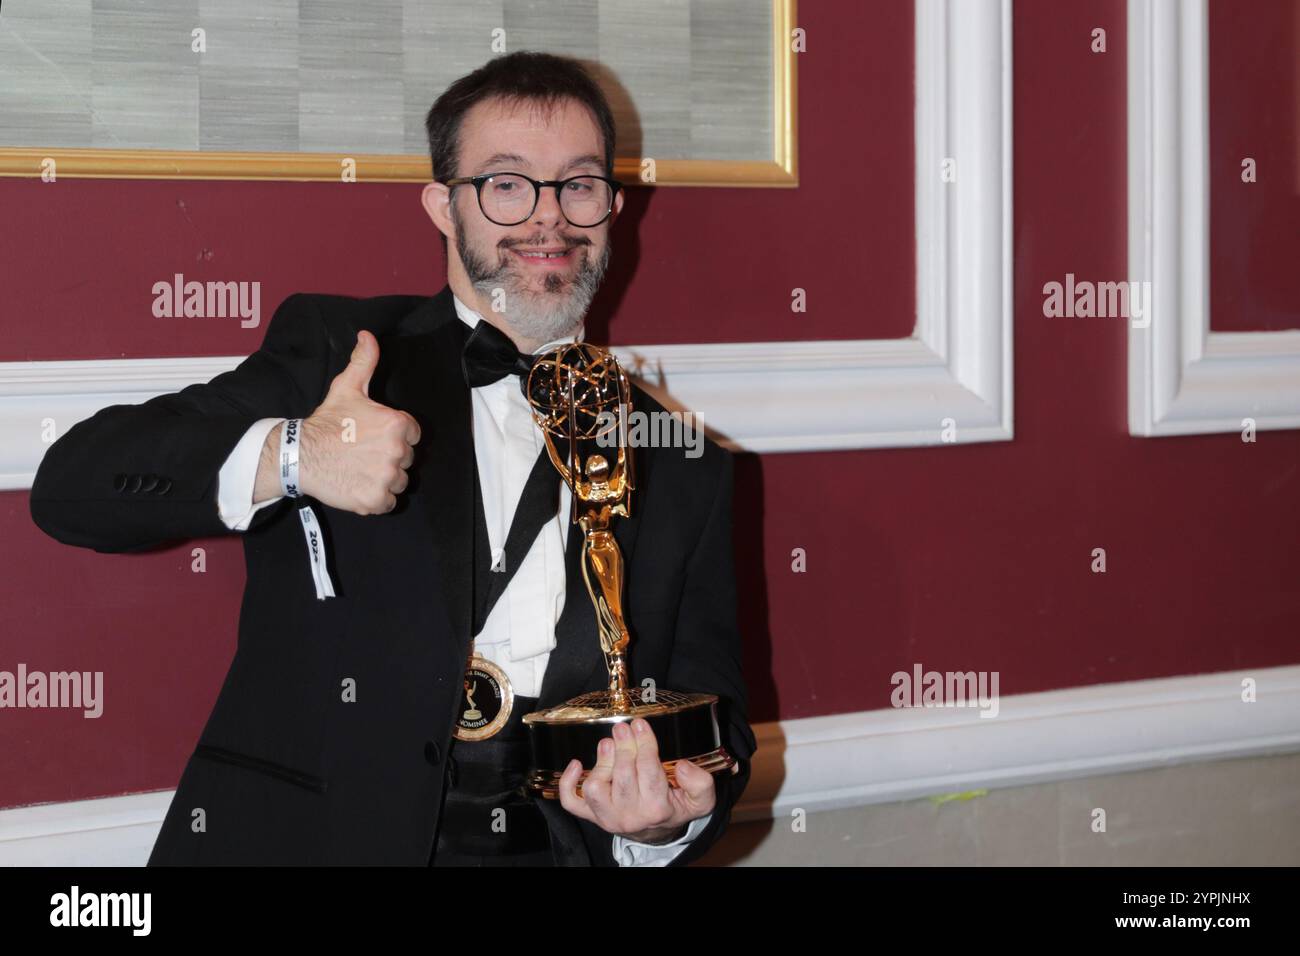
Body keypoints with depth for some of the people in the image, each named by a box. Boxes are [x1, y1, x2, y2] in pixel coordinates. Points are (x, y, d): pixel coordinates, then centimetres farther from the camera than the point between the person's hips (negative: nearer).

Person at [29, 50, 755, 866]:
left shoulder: (686, 471, 15)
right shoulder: (334, 349, 8)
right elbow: (71, 486, 0)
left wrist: (665, 826, -8)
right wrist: (285, 457, -16)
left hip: (558, 847, 2)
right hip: (300, 839, -1)